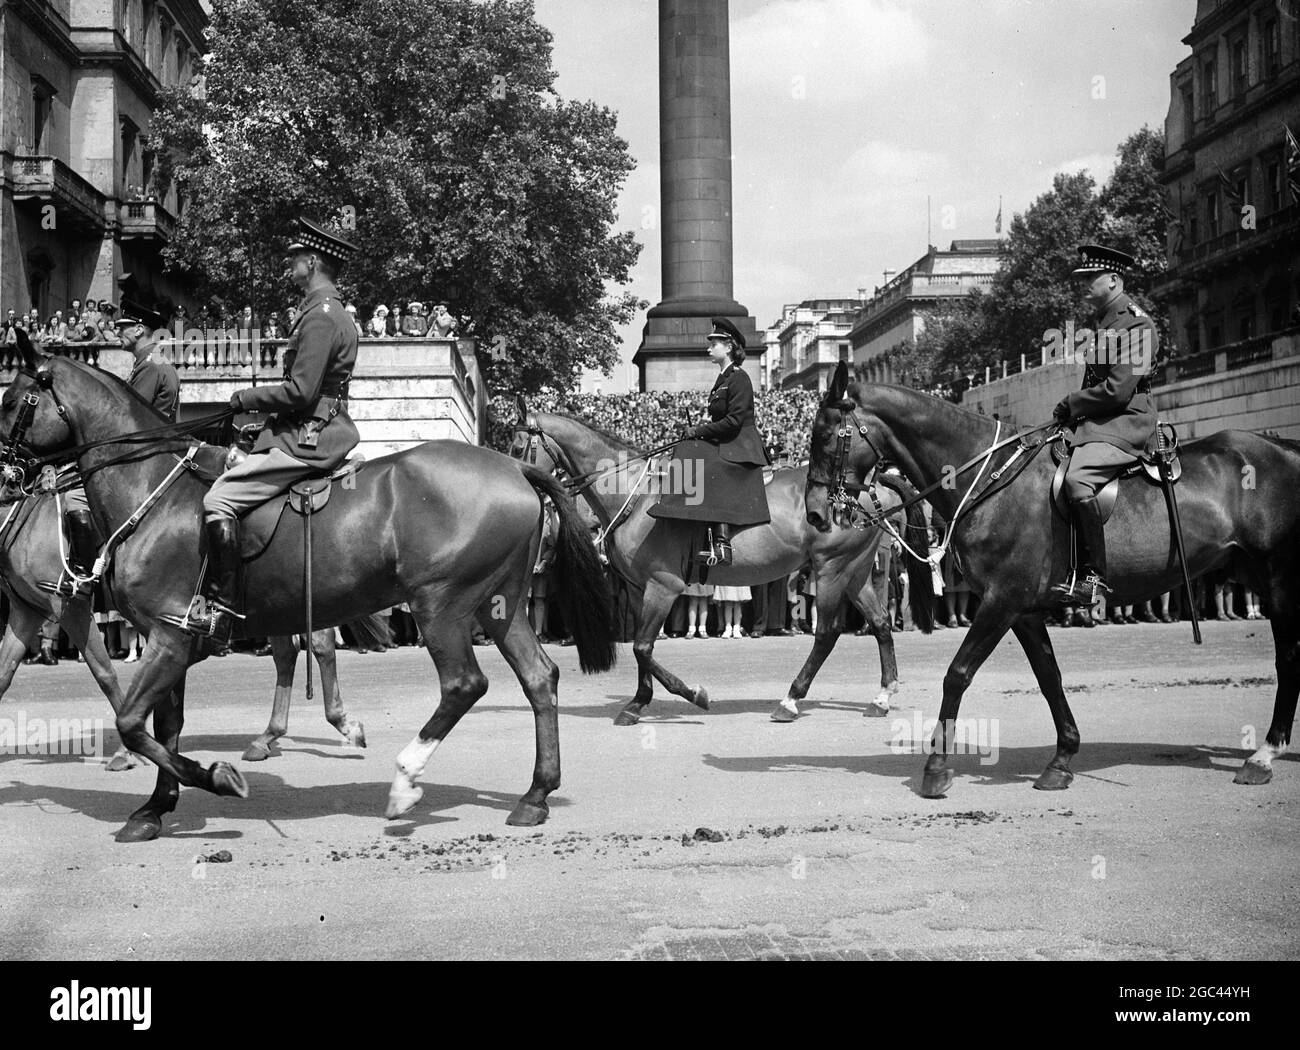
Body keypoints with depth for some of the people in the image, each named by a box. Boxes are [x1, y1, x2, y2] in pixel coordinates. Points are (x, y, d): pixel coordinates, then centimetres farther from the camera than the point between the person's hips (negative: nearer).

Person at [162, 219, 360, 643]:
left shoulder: (320, 317, -14)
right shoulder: (334, 313, 20)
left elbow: (300, 391, -21)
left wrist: (245, 398, -9)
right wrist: (257, 404, 17)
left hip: (307, 441, -11)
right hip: (310, 435, 11)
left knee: (219, 499, -17)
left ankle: (219, 608, -18)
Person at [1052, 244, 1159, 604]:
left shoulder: (1134, 323, -10)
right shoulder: (1106, 321, 21)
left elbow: (1118, 389, -18)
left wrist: (1071, 404, -10)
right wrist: (1072, 410, 10)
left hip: (1125, 426, -11)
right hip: (1098, 424, 11)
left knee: (1077, 479, -32)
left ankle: (1096, 575, -31)